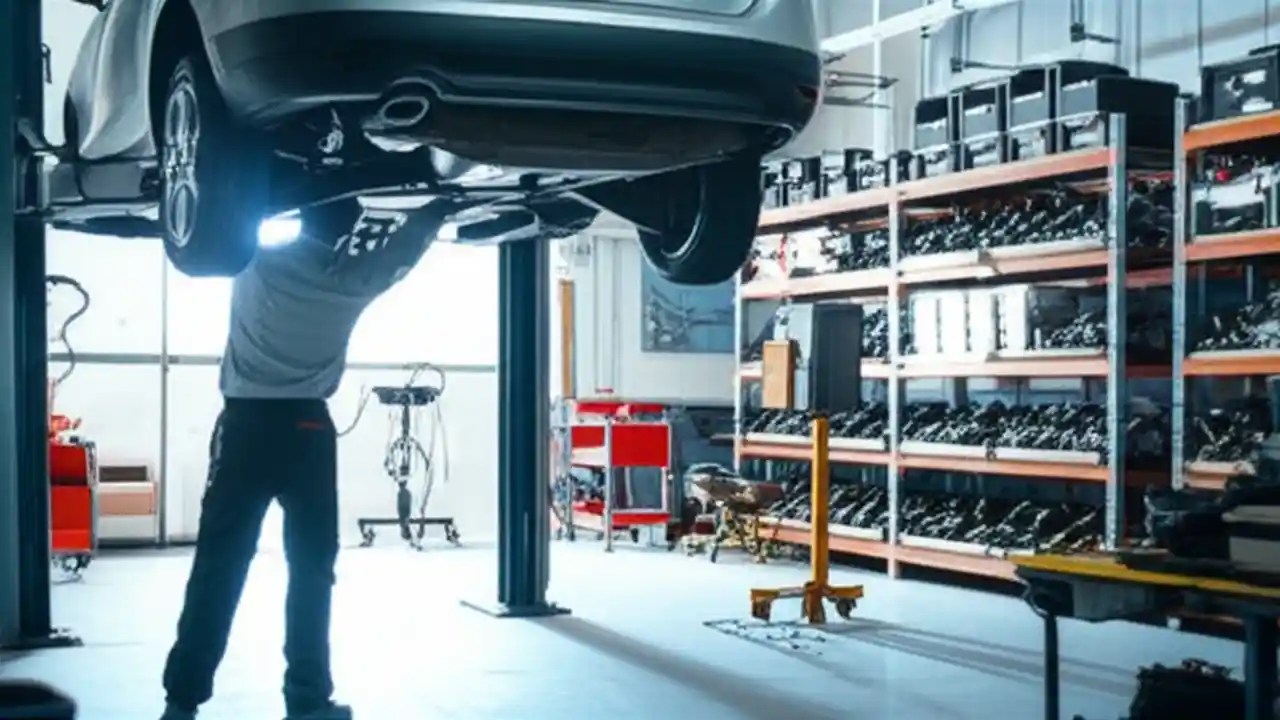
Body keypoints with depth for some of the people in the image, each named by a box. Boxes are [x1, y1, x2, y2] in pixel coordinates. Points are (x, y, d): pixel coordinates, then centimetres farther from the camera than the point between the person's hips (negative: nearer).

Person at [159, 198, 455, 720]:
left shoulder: (258, 262, -3)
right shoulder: (356, 278, -1)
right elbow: (411, 235, 13)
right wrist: (441, 204, 30)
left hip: (247, 424, 0)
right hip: (308, 429, 0)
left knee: (218, 565, 1)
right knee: (312, 566, 7)